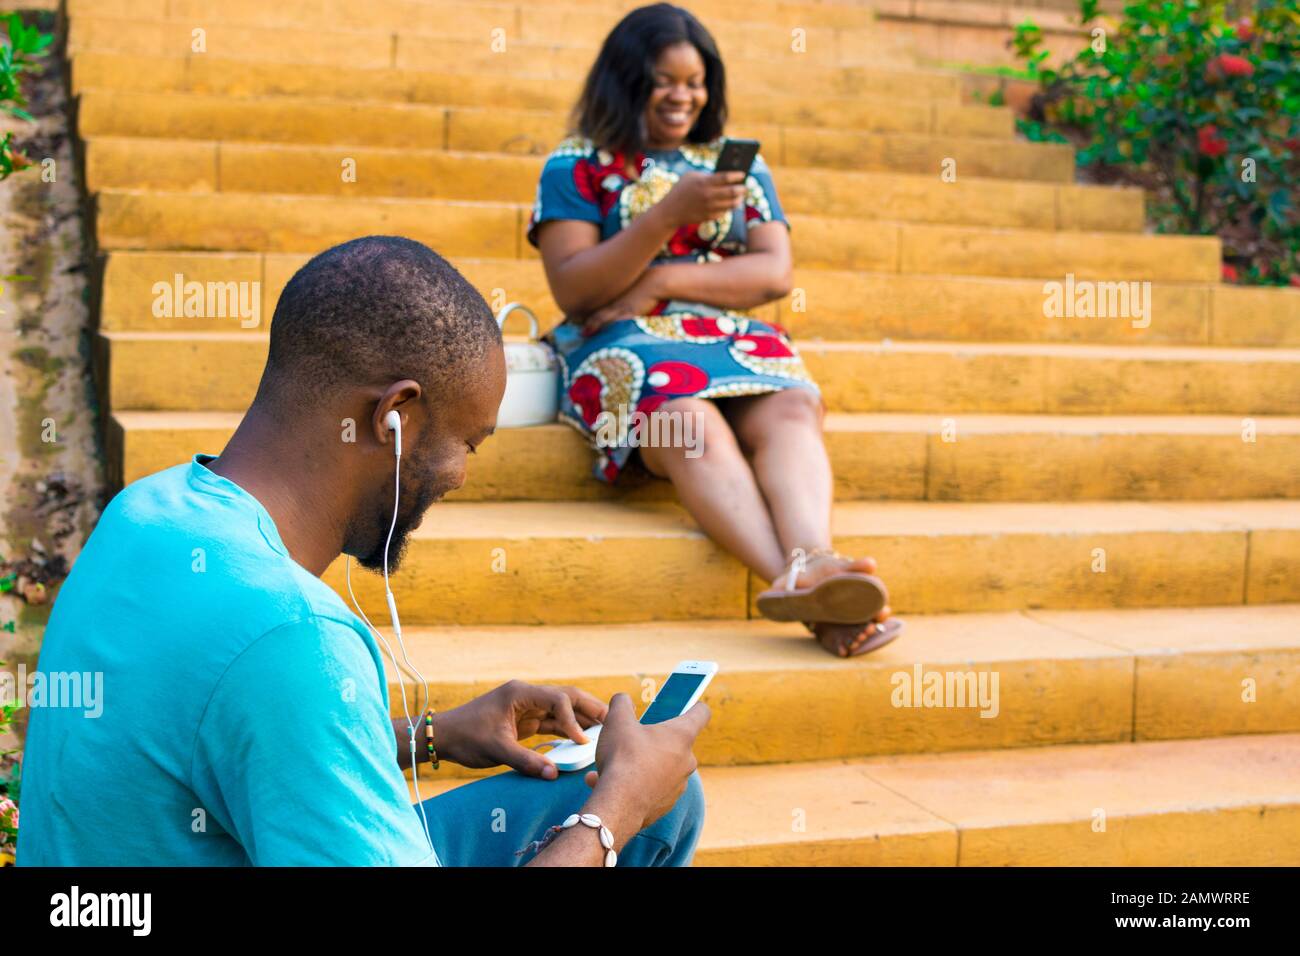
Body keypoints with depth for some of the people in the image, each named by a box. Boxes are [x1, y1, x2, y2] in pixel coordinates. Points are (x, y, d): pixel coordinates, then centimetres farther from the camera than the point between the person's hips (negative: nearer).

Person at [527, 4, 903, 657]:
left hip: (736, 338, 4)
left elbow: (774, 273, 7)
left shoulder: (740, 165, 19)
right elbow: (572, 291, -4)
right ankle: (808, 588, -56)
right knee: (692, 422, -37)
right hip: (623, 344, -3)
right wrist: (670, 213, -15)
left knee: (790, 412, -31)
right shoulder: (577, 165, 9)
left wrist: (661, 281, -7)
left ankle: (812, 564, -58)